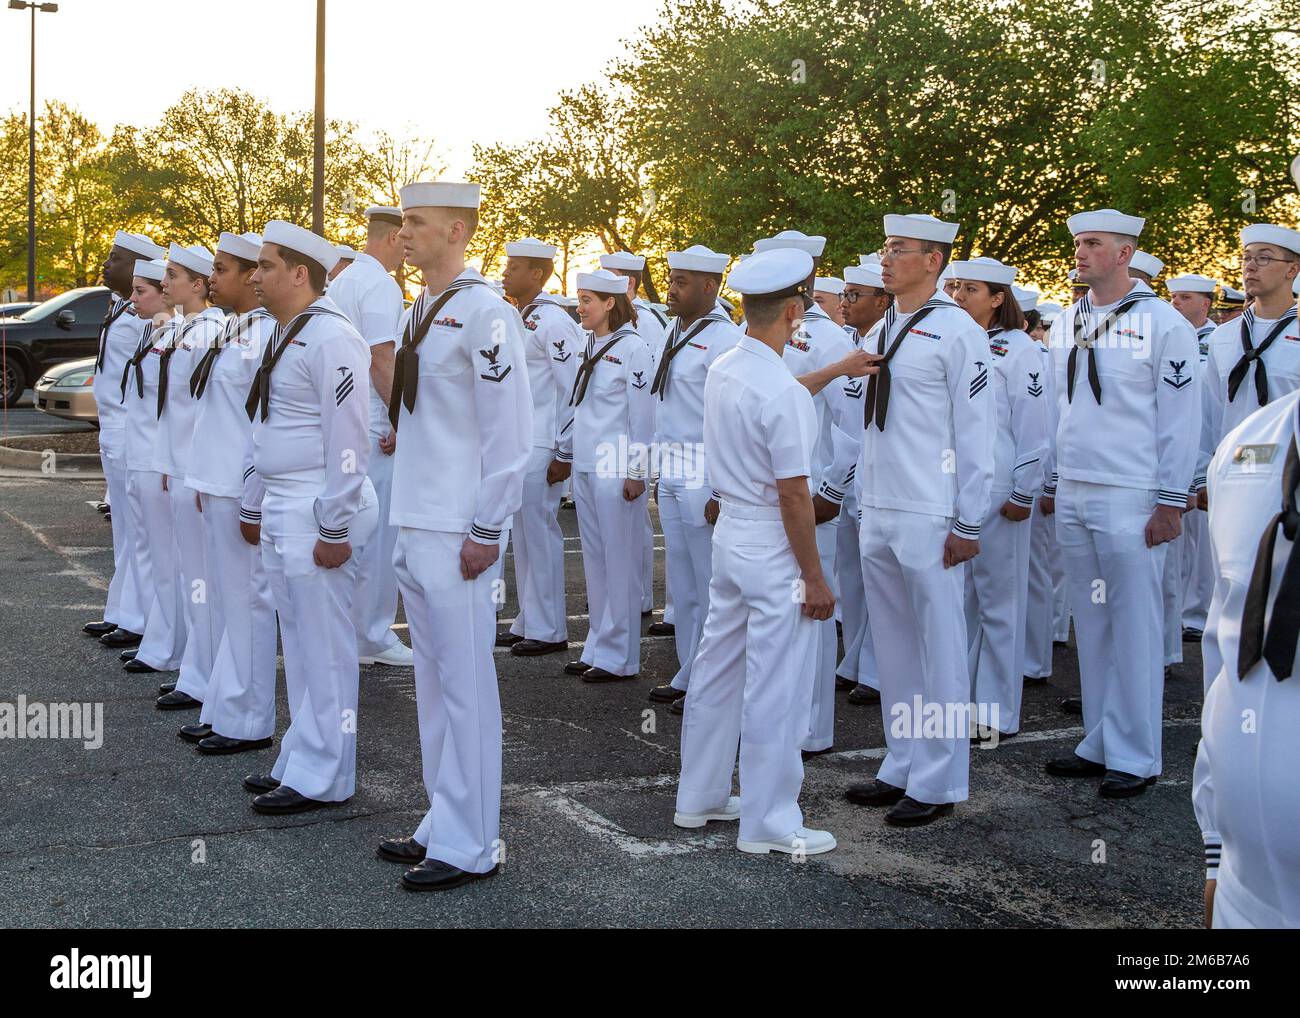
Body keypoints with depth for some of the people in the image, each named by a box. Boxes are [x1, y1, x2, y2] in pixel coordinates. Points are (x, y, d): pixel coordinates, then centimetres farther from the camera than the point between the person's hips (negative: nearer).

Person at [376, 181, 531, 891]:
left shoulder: (483, 312, -12)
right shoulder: (419, 310, 14)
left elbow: (509, 428, -15)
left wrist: (486, 531, -16)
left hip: (455, 536, -9)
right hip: (412, 528, 9)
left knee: (465, 689, -2)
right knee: (432, 686, 15)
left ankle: (470, 847, 8)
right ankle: (443, 826, 25)